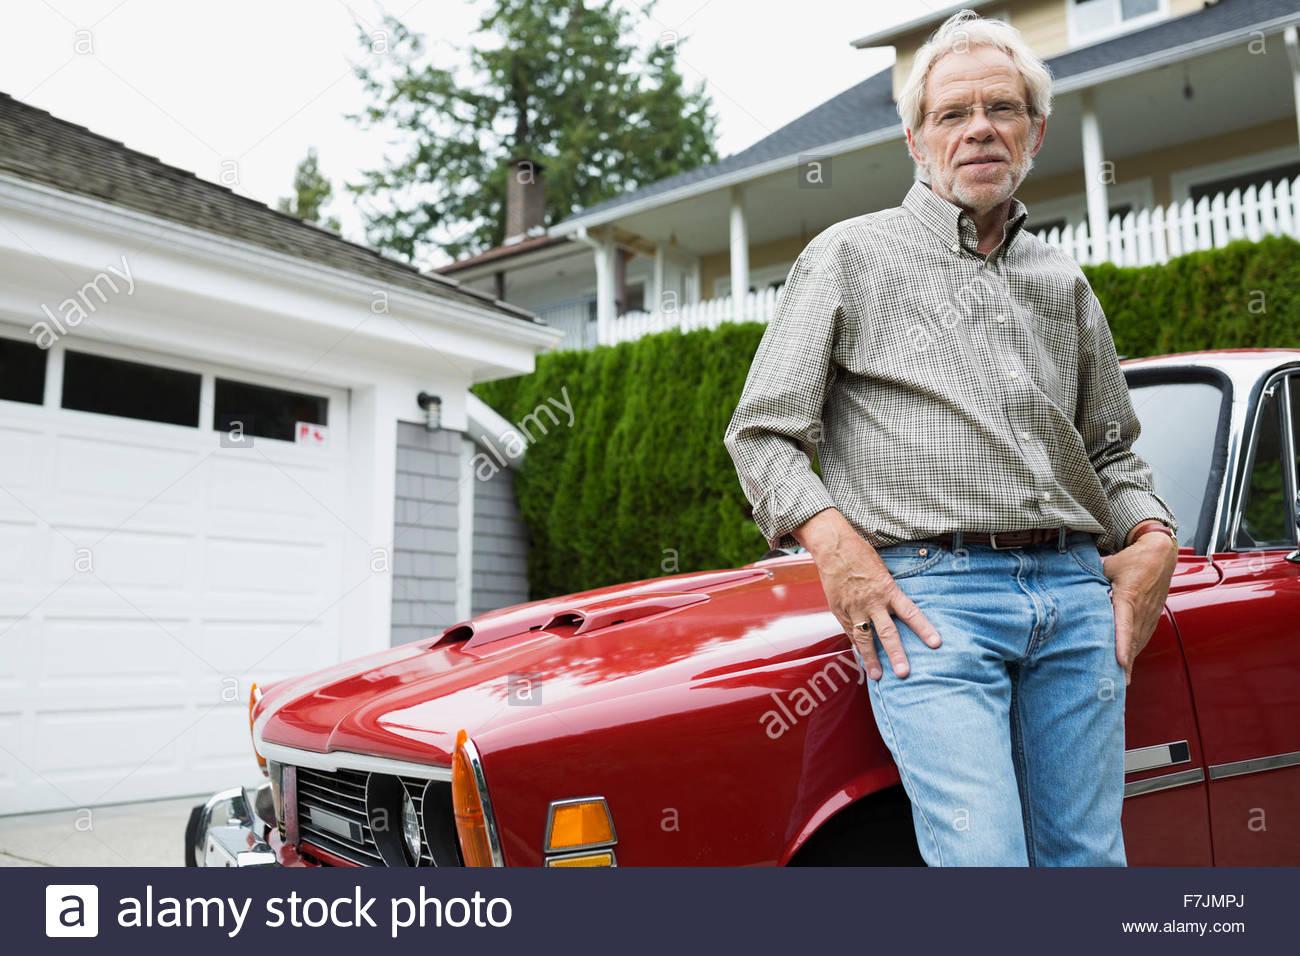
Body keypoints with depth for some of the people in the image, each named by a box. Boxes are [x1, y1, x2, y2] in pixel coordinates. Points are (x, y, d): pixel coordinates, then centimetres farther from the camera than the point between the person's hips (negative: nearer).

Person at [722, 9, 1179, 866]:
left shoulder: (1065, 284, 21)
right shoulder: (850, 257, 7)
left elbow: (1113, 447, 27)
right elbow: (761, 433, 2)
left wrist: (1153, 537, 7)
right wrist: (836, 544, -14)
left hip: (1076, 594, 5)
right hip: (927, 596, -5)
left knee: (1088, 860, 6)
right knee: (982, 860, -14)